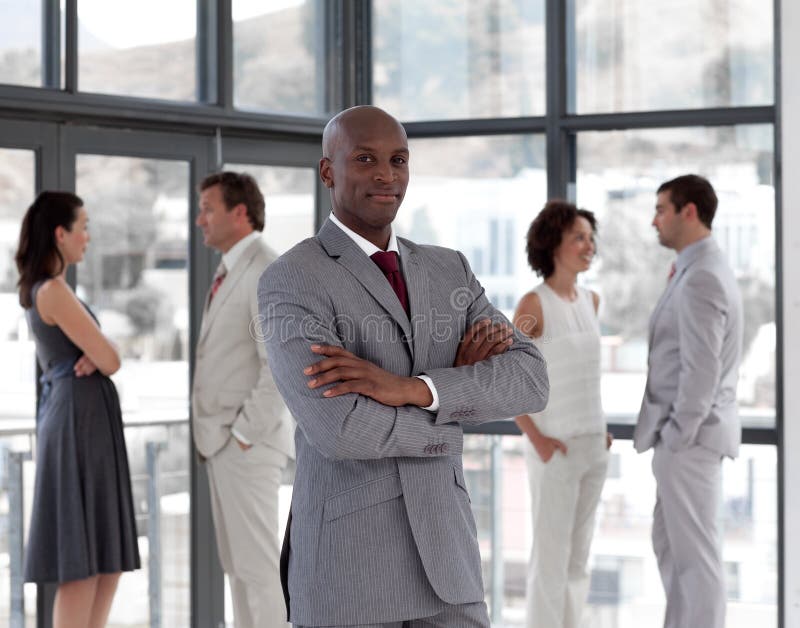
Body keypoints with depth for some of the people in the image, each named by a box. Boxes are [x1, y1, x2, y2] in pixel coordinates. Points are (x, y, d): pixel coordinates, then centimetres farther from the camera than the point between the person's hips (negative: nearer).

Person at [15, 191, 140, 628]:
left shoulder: (39, 292, 17)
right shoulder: (55, 292, -14)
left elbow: (93, 354, 19)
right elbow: (110, 360, -15)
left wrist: (93, 355, -5)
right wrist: (102, 352, 9)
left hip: (79, 421, 10)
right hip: (81, 421, -10)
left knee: (107, 560, 12)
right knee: (83, 565, -8)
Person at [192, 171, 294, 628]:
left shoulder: (268, 272, -16)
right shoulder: (232, 273, 16)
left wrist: (244, 435, -19)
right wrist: (219, 435, 14)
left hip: (247, 445, -10)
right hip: (225, 442, 10)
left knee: (259, 565, -7)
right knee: (238, 563, 13)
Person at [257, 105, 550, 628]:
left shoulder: (449, 271, 12)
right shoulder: (291, 282, -9)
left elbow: (530, 383, -4)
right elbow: (342, 429, -23)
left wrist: (411, 389, -21)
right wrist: (459, 389, -7)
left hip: (444, 553, 6)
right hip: (346, 564, -5)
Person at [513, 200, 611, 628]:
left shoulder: (591, 301, 9)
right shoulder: (533, 303, -12)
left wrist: (598, 427, 14)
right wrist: (537, 440, -18)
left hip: (591, 445, 7)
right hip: (554, 448, -7)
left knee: (577, 557, 10)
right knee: (551, 558, -4)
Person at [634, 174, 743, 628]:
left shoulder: (700, 279, -20)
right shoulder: (707, 270, 14)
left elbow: (701, 370, -23)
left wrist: (675, 440, -19)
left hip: (689, 437, -10)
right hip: (693, 432, 10)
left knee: (694, 552, -3)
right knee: (669, 542, 17)